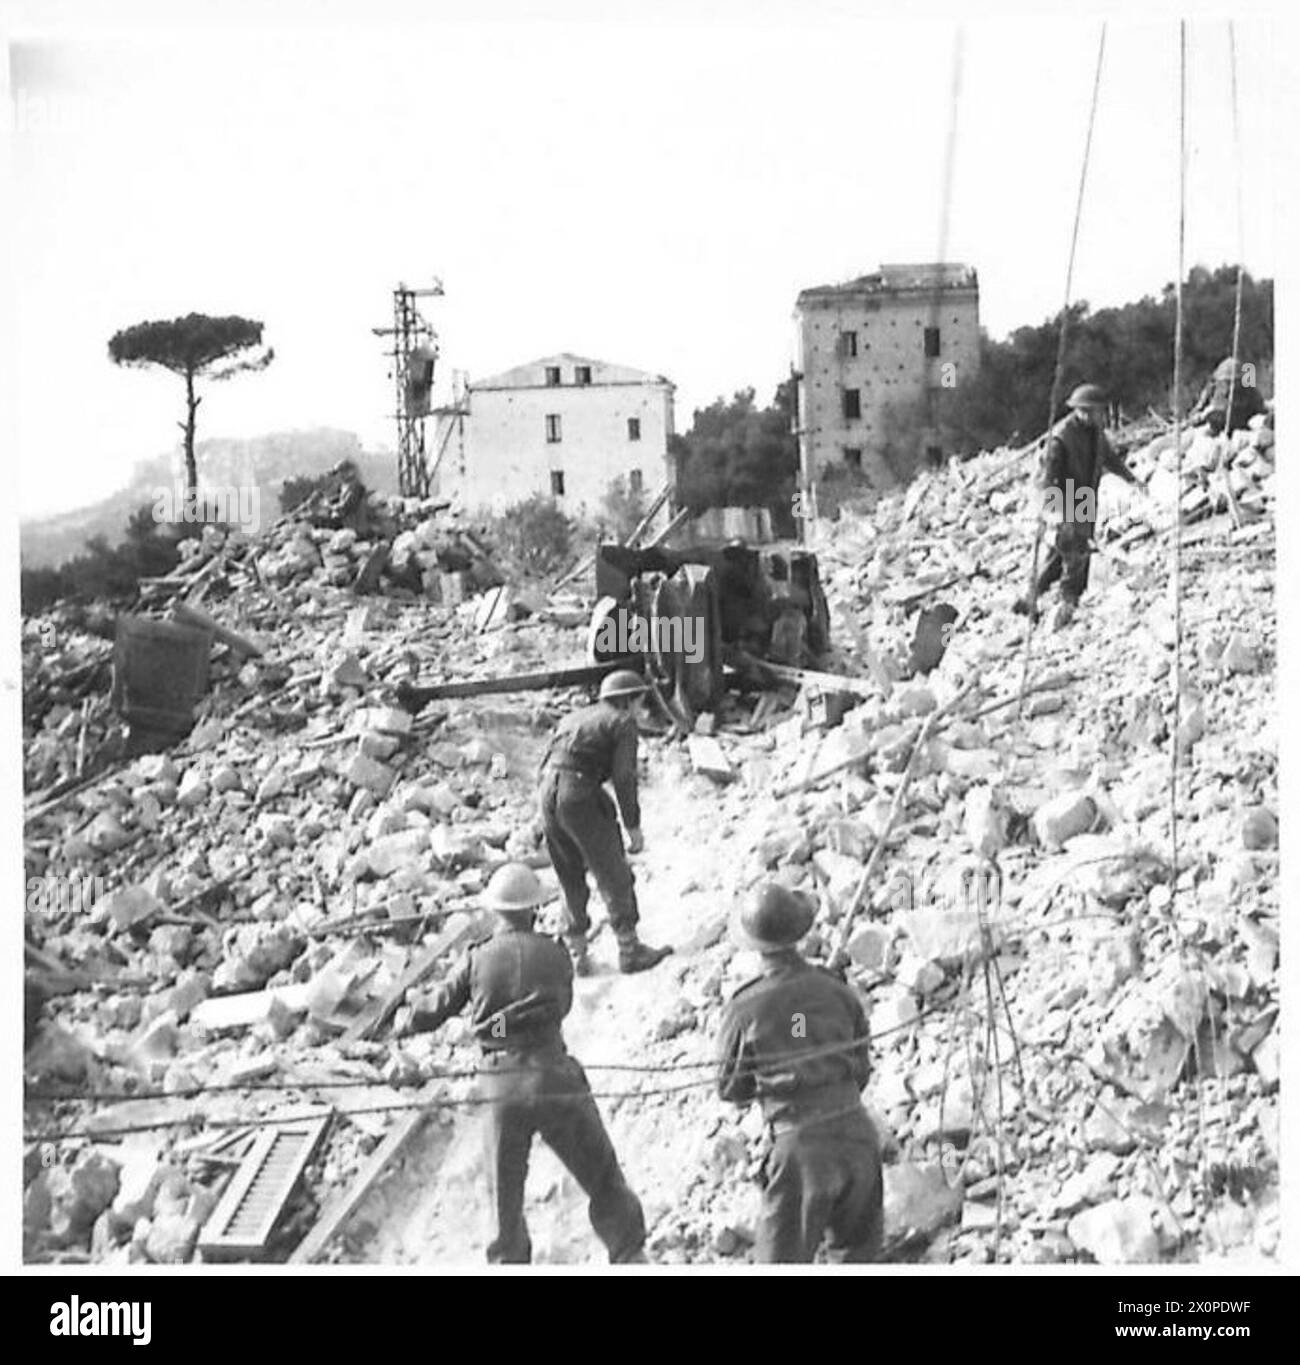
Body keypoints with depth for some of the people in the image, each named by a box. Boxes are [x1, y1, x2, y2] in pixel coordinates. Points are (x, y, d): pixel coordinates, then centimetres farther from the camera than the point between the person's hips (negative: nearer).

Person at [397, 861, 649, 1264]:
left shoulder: (478, 961, -2)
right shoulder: (555, 955, -2)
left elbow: (437, 1006, 9)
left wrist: (406, 1023, 30)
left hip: (502, 1087, 1)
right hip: (554, 1079, -1)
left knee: (505, 1193, 17)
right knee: (601, 1176, 13)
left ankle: (509, 1260, 23)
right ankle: (629, 1254, 18)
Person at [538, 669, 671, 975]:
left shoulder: (574, 718, 25)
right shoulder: (623, 721, 4)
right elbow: (624, 776, -7)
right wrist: (633, 826, -3)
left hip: (548, 794, 7)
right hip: (581, 796, -7)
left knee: (571, 881, 18)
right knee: (615, 877, 7)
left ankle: (577, 954, 20)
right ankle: (629, 950, 12)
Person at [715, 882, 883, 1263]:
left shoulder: (745, 1009, -9)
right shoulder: (837, 991, 0)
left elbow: (731, 1089, 4)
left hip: (799, 1145, -3)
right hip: (856, 1130, 3)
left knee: (783, 1256, 13)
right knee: (859, 1247, 26)